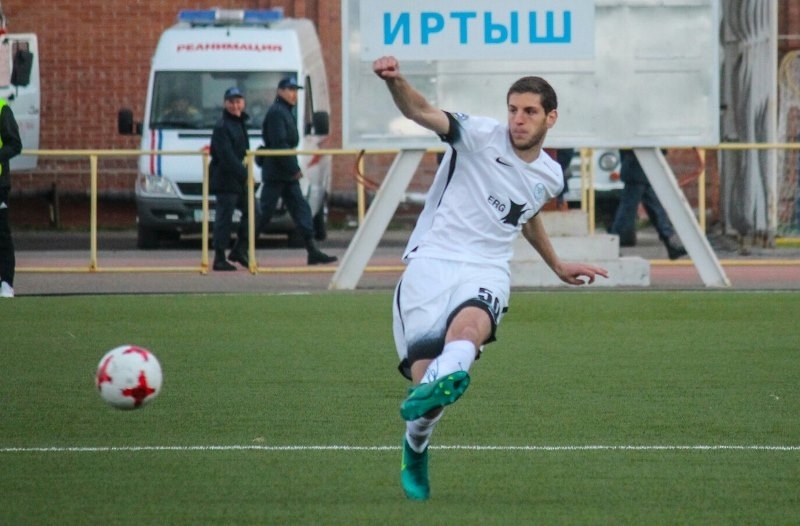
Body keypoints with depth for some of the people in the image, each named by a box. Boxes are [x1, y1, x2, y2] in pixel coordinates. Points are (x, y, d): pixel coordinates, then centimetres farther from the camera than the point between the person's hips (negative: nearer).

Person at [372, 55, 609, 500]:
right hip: (431, 262, -2)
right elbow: (422, 112, -19)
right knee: (424, 372, -15)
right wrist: (395, 82, -41)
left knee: (469, 324, -35)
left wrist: (557, 267, 50)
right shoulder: (481, 136, -2)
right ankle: (416, 448, 17)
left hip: (486, 272, 2)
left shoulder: (550, 177, 15)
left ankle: (436, 387, -69)